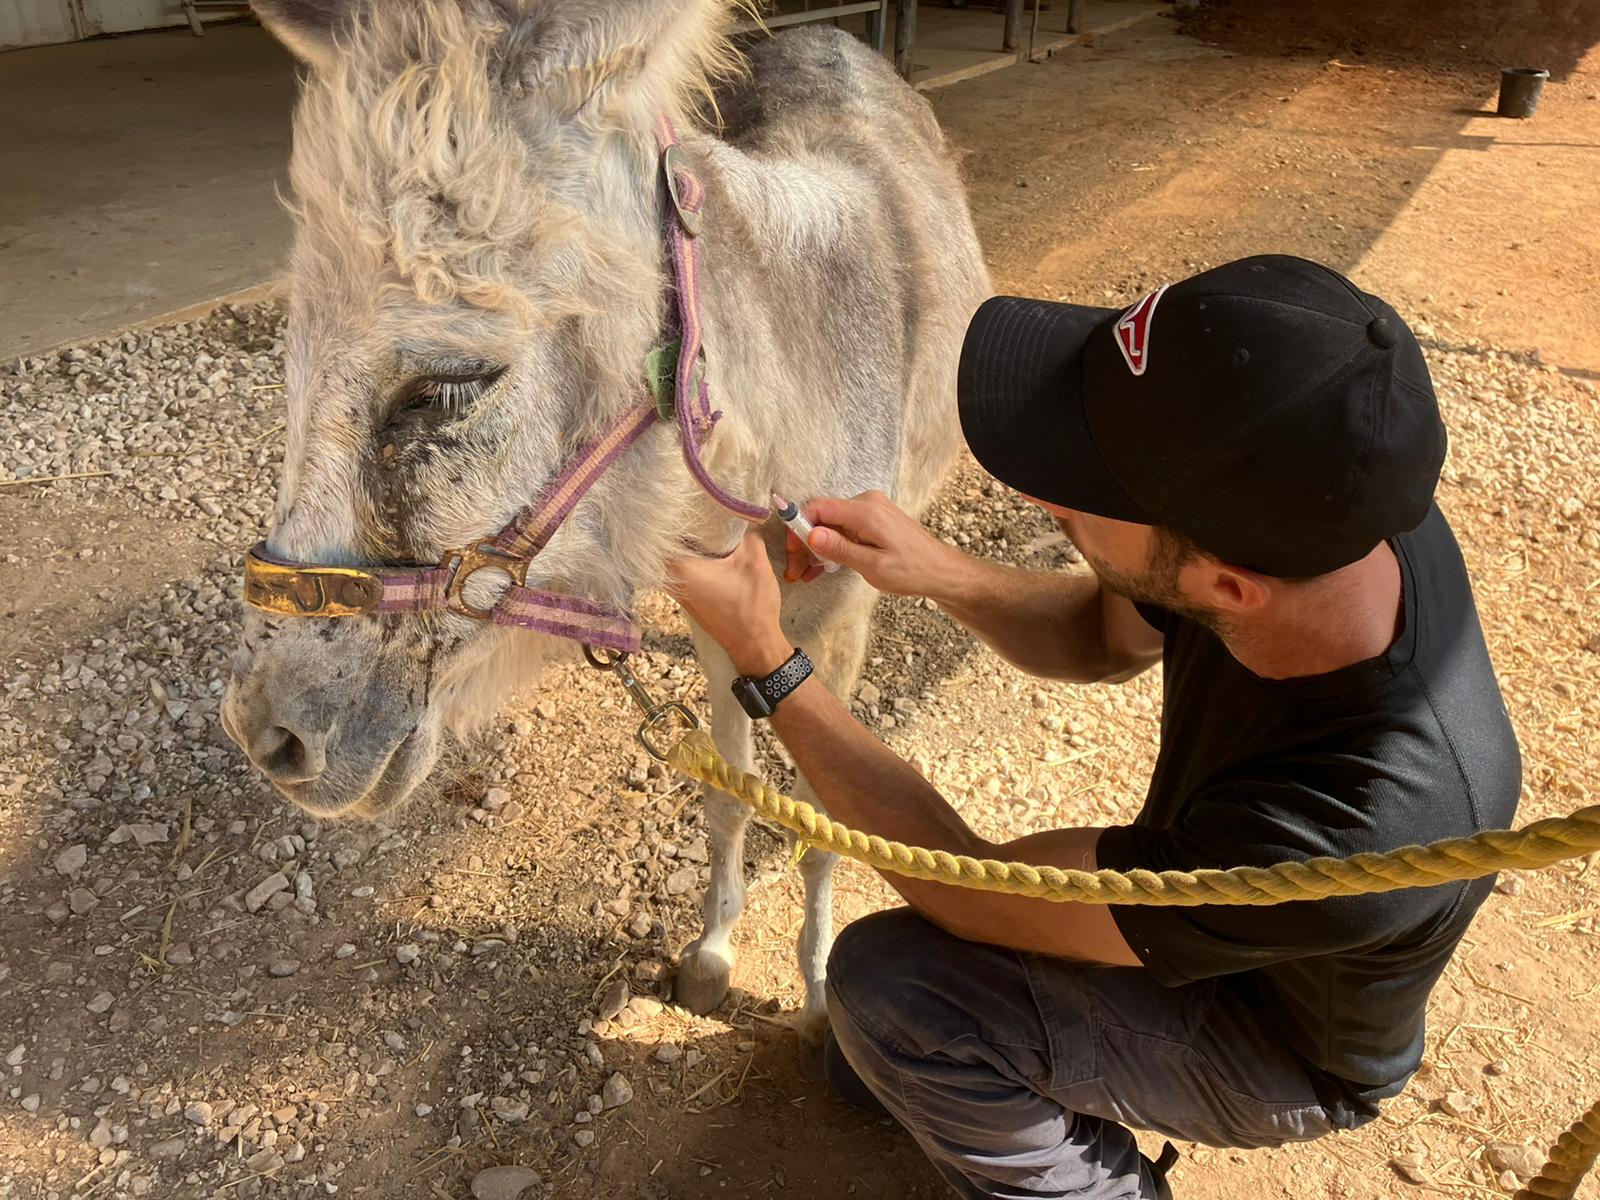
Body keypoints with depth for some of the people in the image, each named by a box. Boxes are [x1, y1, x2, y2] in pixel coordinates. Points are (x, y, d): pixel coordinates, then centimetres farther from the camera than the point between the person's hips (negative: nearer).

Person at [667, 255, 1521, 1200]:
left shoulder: (1359, 836, -45)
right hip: (1196, 903, 5)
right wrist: (938, 571, -24)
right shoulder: (1348, 507, -26)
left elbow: (971, 891, -32)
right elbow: (1105, 636, -6)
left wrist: (764, 658, -29)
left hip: (1272, 1046, -5)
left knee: (885, 983, -17)